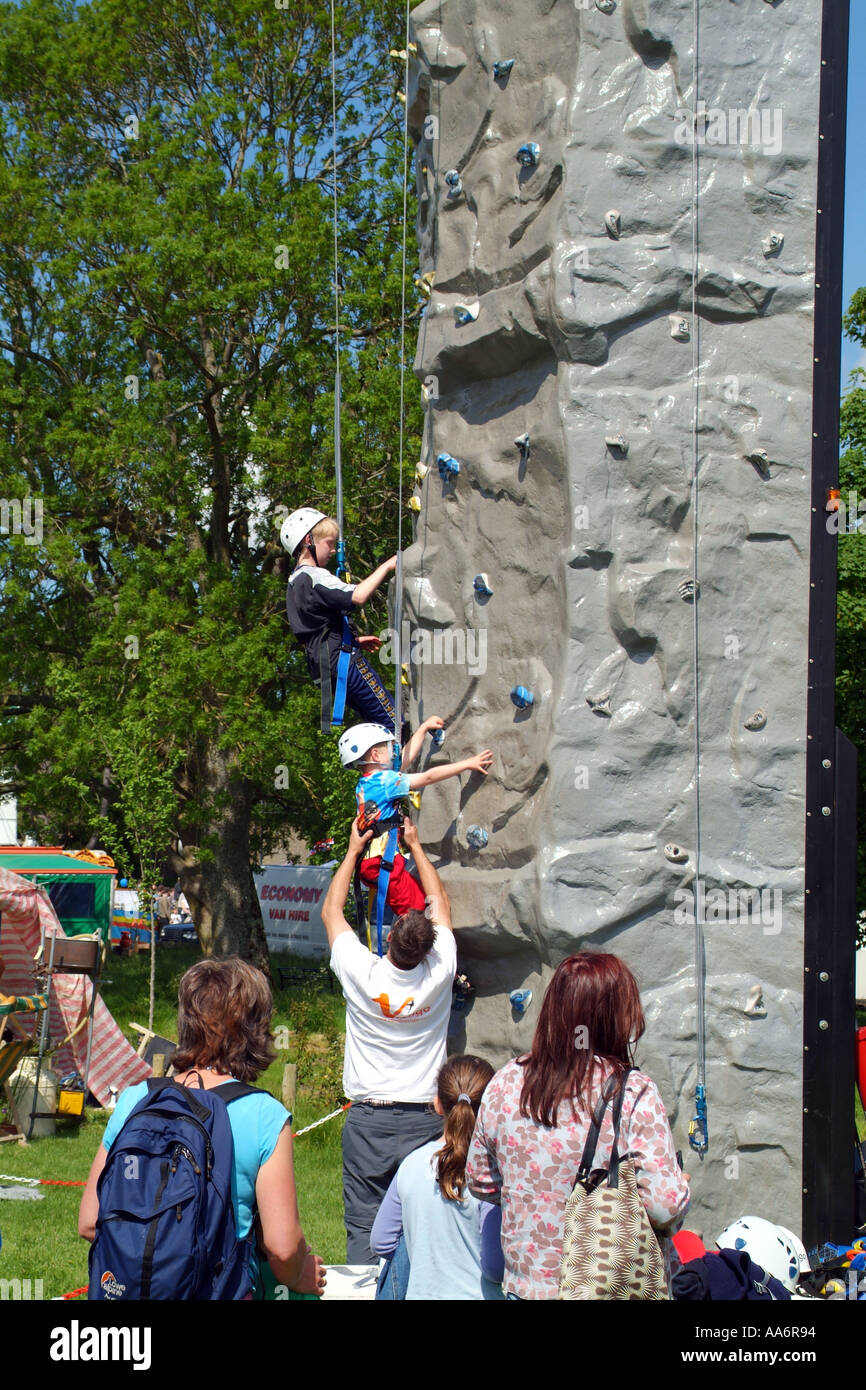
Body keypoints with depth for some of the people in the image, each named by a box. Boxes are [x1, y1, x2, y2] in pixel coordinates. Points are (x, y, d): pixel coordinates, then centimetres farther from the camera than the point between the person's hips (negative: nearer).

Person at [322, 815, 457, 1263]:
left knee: (363, 1229, 2)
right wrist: (415, 846, 22)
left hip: (369, 1119, -1)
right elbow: (440, 903, 11)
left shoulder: (362, 973, -12)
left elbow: (331, 911, 7)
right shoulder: (439, 973, -8)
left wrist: (354, 850, 17)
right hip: (425, 1119, 1)